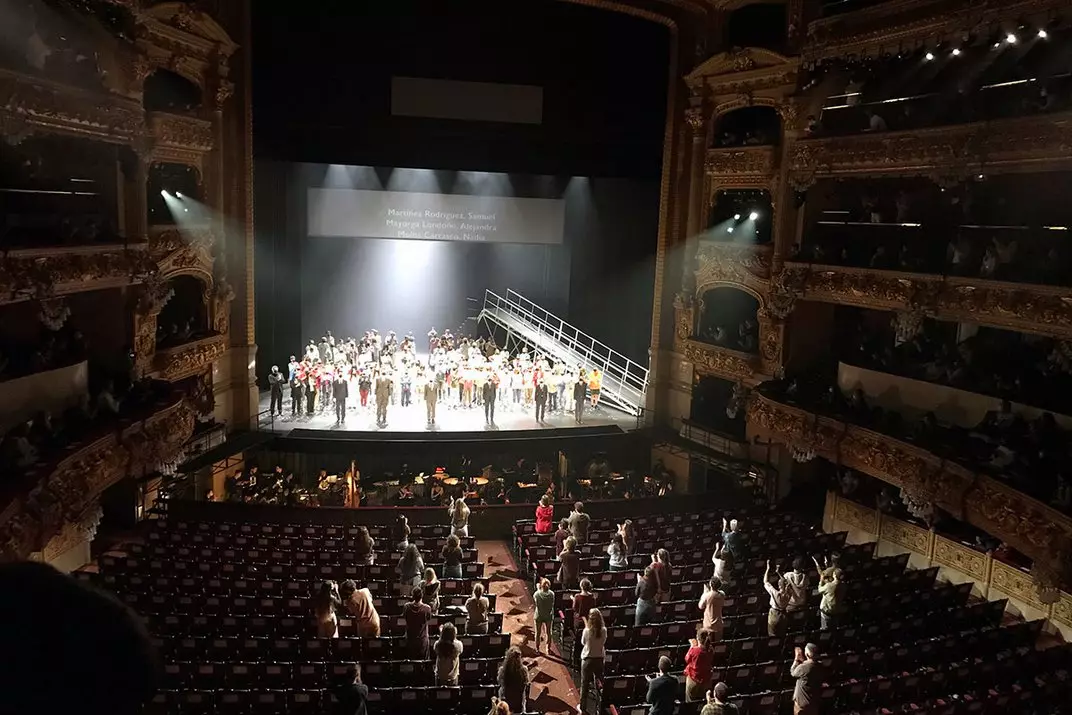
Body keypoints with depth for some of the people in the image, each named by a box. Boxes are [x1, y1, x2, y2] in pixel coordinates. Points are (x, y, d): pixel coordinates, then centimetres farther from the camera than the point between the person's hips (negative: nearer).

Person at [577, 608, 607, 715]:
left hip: (588, 659, -2)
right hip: (600, 658, 2)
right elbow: (603, 642, 1)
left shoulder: (586, 631, -22)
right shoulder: (604, 630, -14)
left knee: (585, 683, 14)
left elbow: (583, 642, -4)